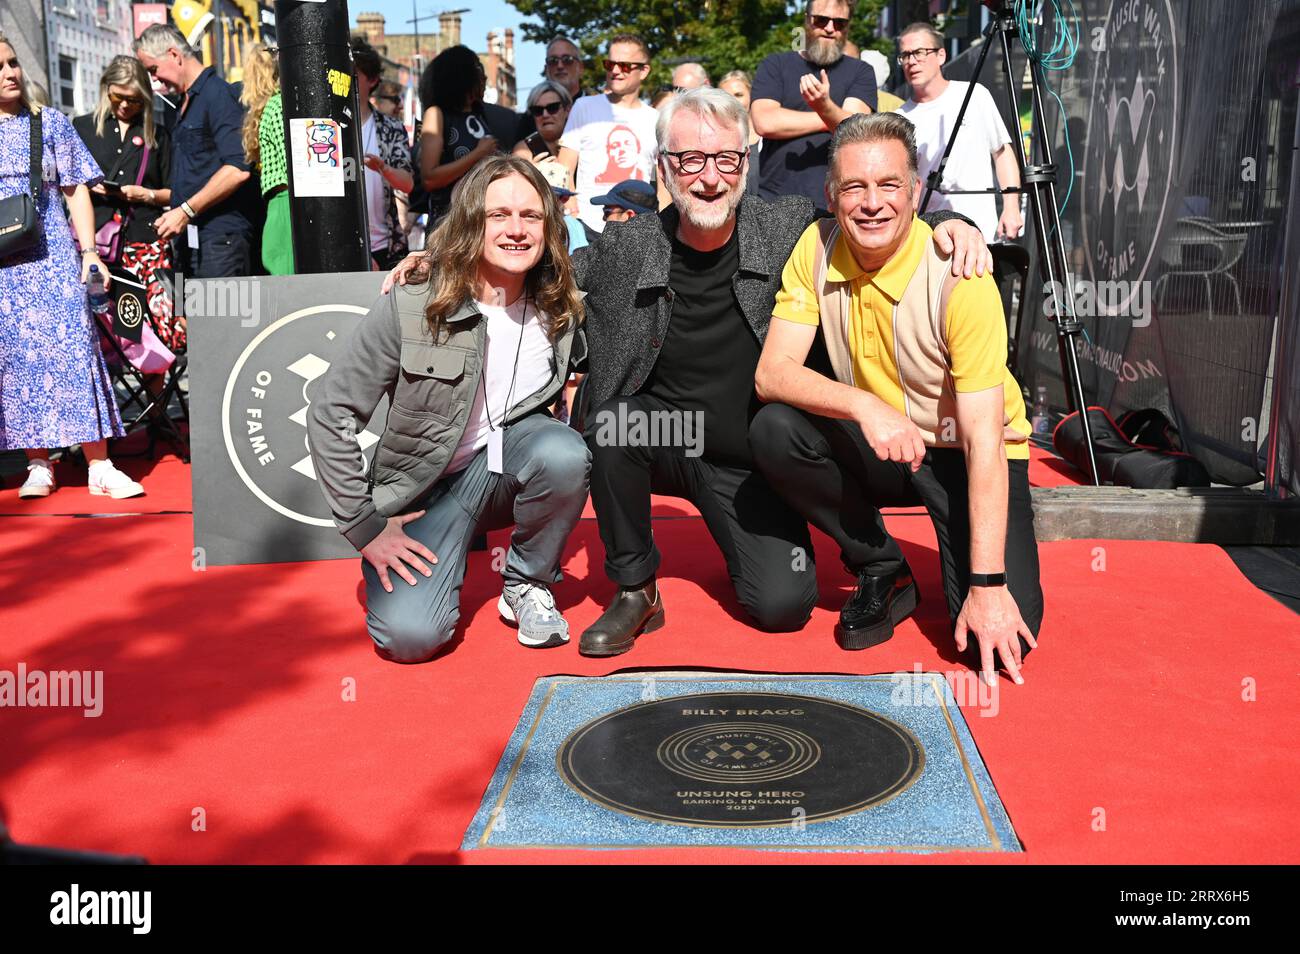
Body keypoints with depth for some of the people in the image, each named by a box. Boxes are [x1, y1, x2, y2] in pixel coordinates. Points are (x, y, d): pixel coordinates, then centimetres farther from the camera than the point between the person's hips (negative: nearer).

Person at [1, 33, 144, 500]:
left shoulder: (50, 122, 8)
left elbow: (76, 189, 7)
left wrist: (89, 250, -2)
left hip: (52, 258, -1)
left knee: (73, 347, -7)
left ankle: (100, 466, -7)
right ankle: (39, 466, 7)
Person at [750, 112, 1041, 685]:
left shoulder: (959, 278, -24)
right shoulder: (818, 250, -11)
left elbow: (984, 442, -25)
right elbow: (771, 374, -17)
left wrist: (989, 585, -29)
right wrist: (863, 404, -36)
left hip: (964, 457, -4)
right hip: (877, 447, 4)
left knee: (999, 641, -23)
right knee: (773, 431, -27)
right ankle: (883, 573, -4)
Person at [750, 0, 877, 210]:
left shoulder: (859, 71, 10)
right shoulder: (774, 65, 10)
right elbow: (765, 123, -7)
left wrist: (825, 107, -28)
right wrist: (835, 119, -2)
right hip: (775, 198, 0)